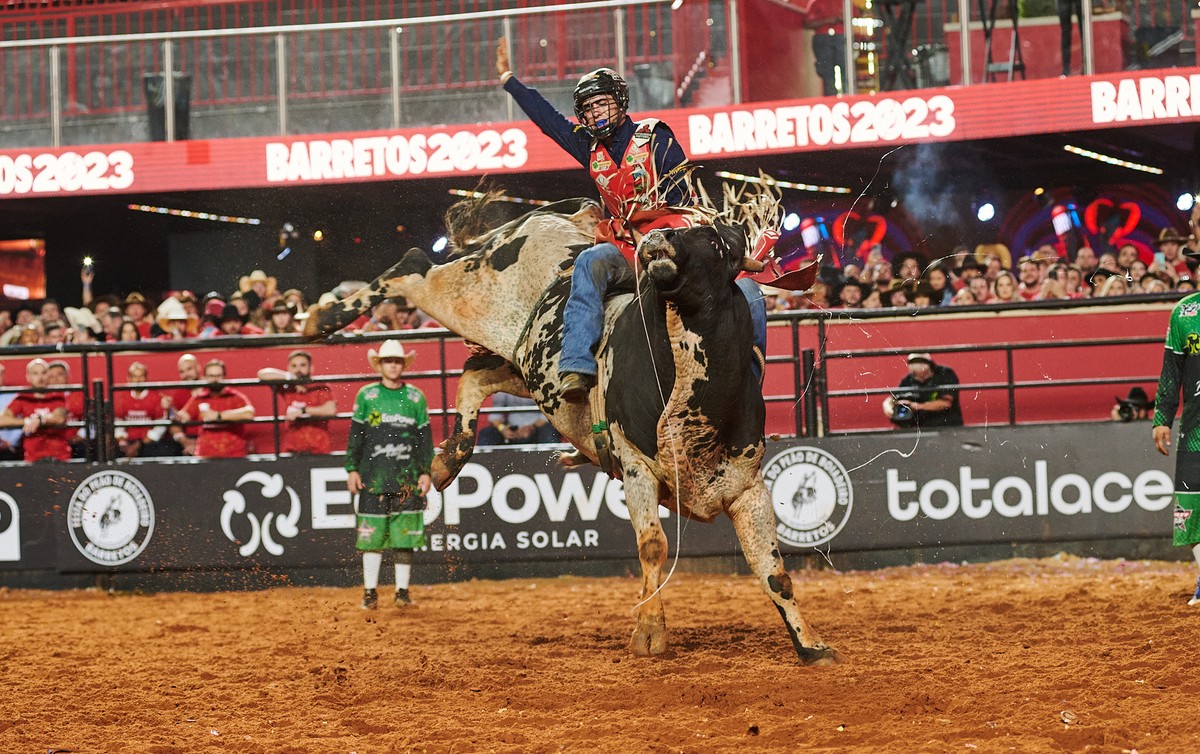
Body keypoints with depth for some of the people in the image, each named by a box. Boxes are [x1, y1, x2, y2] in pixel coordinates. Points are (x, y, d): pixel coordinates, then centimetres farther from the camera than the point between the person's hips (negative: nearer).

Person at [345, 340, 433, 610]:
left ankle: (402, 590, 9)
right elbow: (356, 435, 6)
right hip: (373, 475, -1)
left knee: (405, 535, 1)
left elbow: (425, 436, 10)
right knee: (372, 534, -3)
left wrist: (426, 471, 4)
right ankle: (370, 592, 3)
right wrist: (352, 469, -1)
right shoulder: (366, 395, 5)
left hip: (407, 476, 1)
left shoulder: (415, 397, 8)